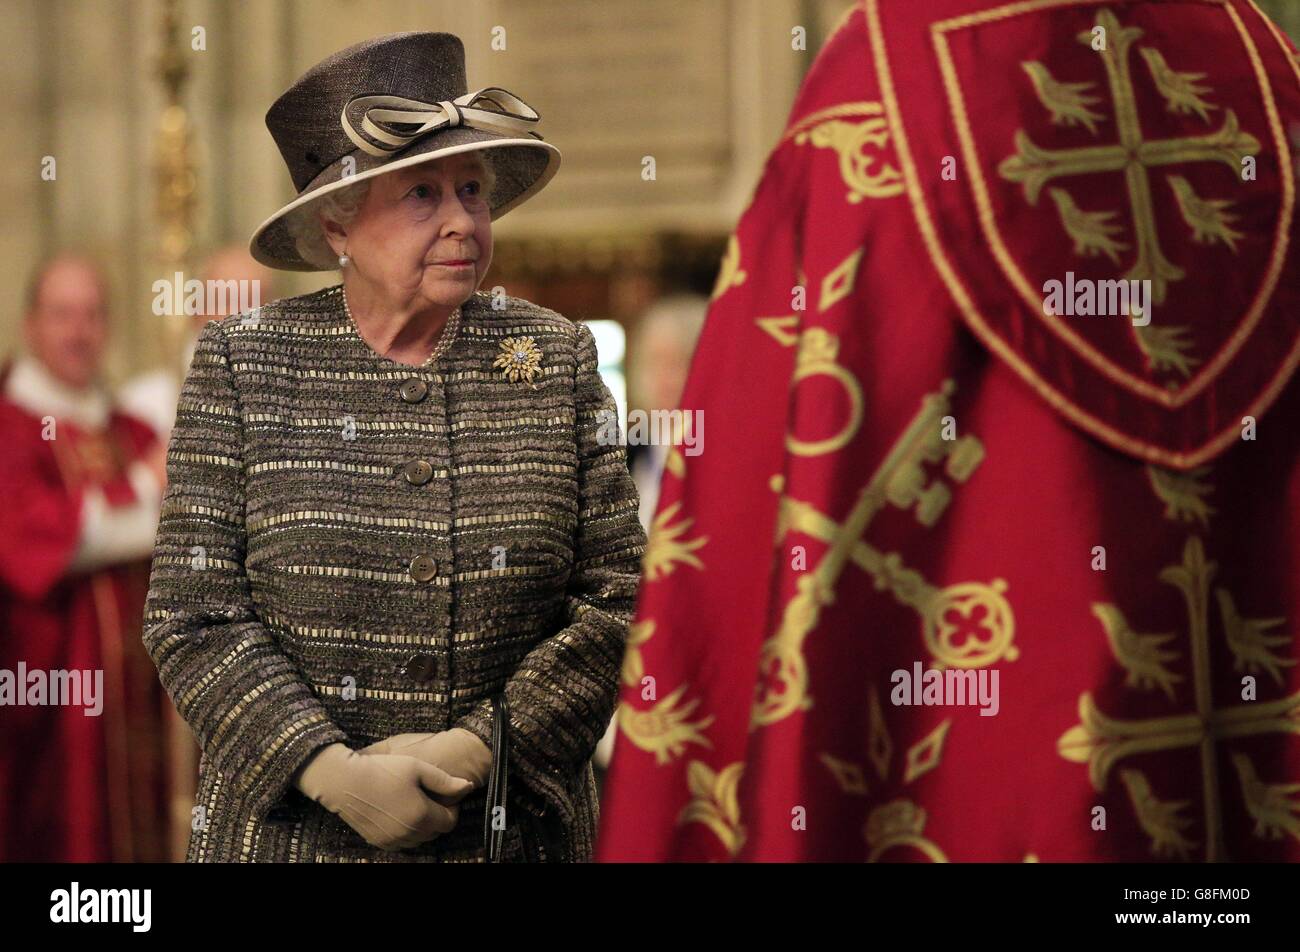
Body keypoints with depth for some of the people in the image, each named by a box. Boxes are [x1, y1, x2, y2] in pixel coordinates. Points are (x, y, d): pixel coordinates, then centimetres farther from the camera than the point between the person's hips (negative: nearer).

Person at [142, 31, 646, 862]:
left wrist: (473, 752, -14)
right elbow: (193, 614, -7)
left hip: (514, 830, 1)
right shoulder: (242, 362, -3)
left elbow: (617, 596, -4)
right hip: (288, 832, -1)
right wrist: (333, 772, -17)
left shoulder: (557, 357, 0)